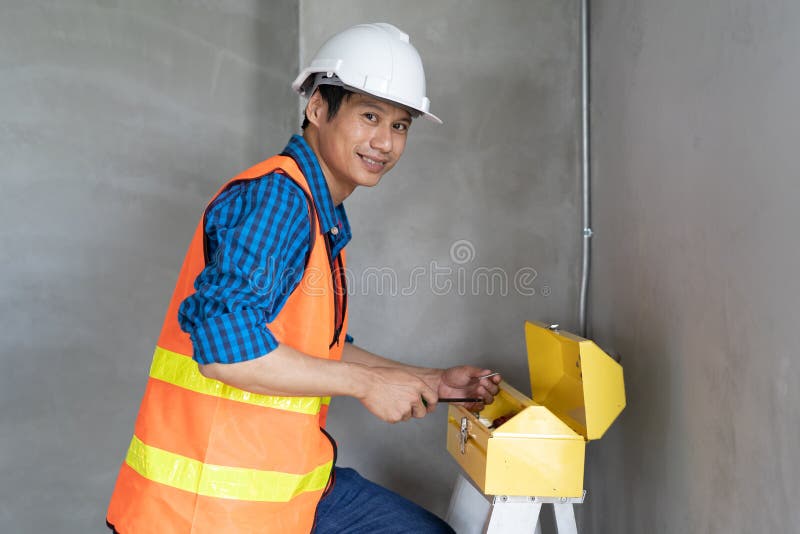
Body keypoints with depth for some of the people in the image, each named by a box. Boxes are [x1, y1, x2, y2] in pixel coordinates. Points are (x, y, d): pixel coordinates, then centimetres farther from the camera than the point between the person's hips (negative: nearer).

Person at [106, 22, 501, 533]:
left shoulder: (324, 217, 12)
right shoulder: (273, 196, -18)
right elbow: (224, 343, -28)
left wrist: (432, 382, 13)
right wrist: (366, 383, -20)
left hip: (291, 481, 9)